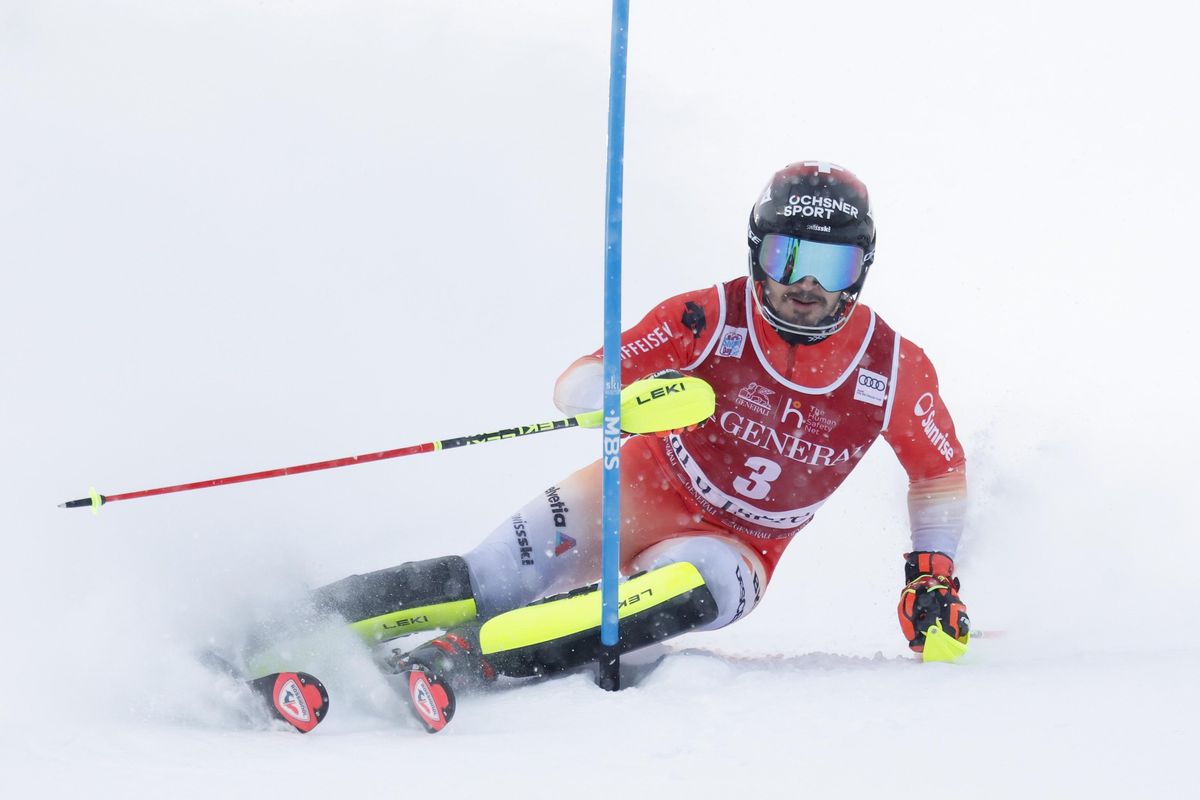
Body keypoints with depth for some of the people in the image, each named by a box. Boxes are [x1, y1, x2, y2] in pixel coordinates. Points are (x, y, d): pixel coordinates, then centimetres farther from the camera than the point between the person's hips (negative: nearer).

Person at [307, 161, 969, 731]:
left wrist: (933, 572, -4)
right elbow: (577, 384, -18)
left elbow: (941, 470, 7)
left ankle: (464, 655, -43)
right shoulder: (711, 318, -16)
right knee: (488, 585, -25)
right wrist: (629, 396, -41)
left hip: (732, 545, 0)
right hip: (639, 492, 0)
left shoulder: (894, 370, -11)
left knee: (690, 591, -37)